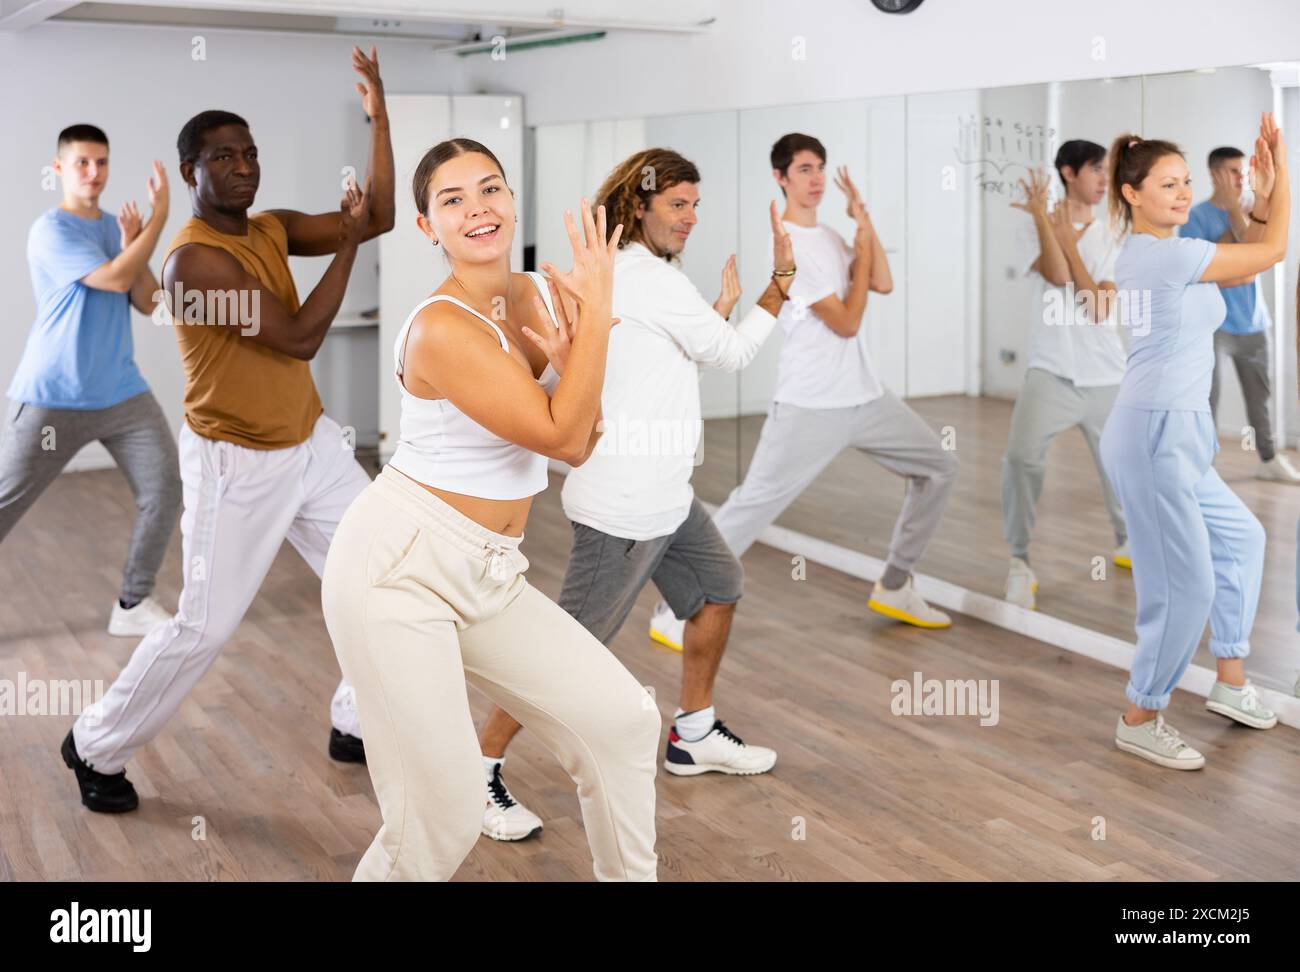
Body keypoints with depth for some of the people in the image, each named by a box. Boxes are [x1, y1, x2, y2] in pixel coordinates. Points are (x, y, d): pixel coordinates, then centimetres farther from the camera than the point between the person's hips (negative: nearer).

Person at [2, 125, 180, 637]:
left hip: (122, 393, 6)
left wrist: (133, 246, -12)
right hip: (51, 398, -6)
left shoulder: (115, 227, 10)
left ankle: (133, 605, 10)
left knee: (165, 490, -2)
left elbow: (147, 302, 3)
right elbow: (115, 278, -22)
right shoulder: (51, 229, -11)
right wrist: (159, 216, -17)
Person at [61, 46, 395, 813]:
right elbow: (300, 339, -25)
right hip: (236, 464, -7)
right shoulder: (195, 259, -22)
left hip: (313, 443, 8)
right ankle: (96, 748, 21)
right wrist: (347, 242, -16)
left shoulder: (272, 229, 1)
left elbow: (380, 219, -2)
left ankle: (358, 726, 25)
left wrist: (379, 116, -11)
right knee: (205, 628, 1)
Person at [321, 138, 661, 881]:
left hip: (488, 575, 8)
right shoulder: (440, 328, -19)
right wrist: (598, 309, -16)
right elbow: (558, 436, -20)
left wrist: (569, 370, -14)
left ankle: (631, 875, 27)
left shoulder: (547, 295, 4)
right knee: (445, 816, -8)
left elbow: (581, 446, 5)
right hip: (398, 566, -8)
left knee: (623, 721, 7)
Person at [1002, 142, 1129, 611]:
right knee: (1022, 457, -22)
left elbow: (1099, 309, -8)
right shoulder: (1037, 226, -2)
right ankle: (1020, 561, -9)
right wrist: (1042, 217, -20)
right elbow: (1058, 276, -20)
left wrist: (1068, 242, -9)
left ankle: (1128, 542, 40)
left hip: (1105, 374, 3)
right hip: (1051, 370, -3)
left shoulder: (1113, 236, 4)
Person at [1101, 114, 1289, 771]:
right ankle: (1140, 721, 11)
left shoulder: (1140, 254, 14)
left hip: (1173, 434, 11)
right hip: (1155, 434, -11)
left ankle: (1231, 684, 33)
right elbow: (1272, 252, -5)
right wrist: (1283, 170, 5)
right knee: (1186, 587, -5)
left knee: (1241, 537, 23)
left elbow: (1238, 260, 21)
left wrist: (1258, 175, 17)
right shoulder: (1170, 255, -14)